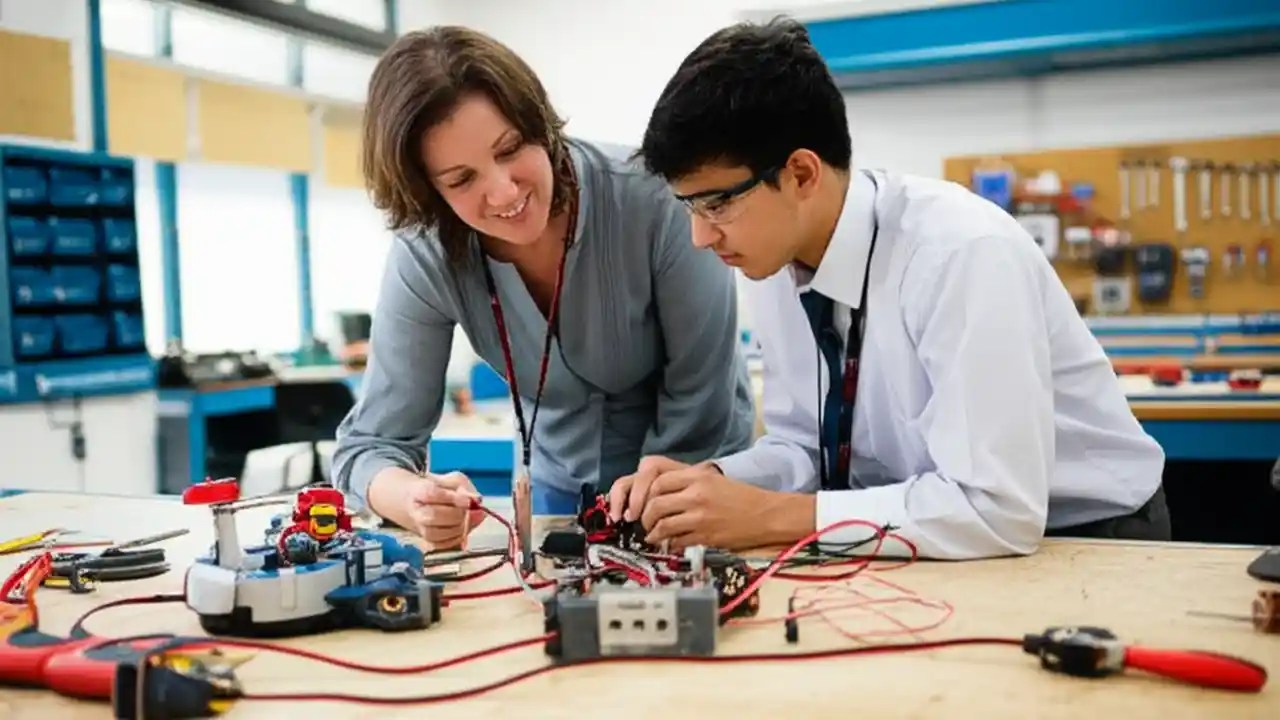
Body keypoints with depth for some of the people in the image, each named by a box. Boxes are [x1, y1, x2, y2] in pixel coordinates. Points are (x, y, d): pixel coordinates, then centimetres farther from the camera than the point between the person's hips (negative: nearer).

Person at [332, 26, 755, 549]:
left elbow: (699, 411, -16)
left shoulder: (658, 204, -25)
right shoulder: (425, 259, -18)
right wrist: (415, 501, -35)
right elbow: (370, 442, -15)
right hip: (558, 493, 2)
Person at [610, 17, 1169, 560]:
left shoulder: (963, 253, -26)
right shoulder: (777, 262, -6)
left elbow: (995, 508, -29)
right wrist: (710, 483, -15)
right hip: (912, 542, 5)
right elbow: (801, 444, 4)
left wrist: (769, 516, -27)